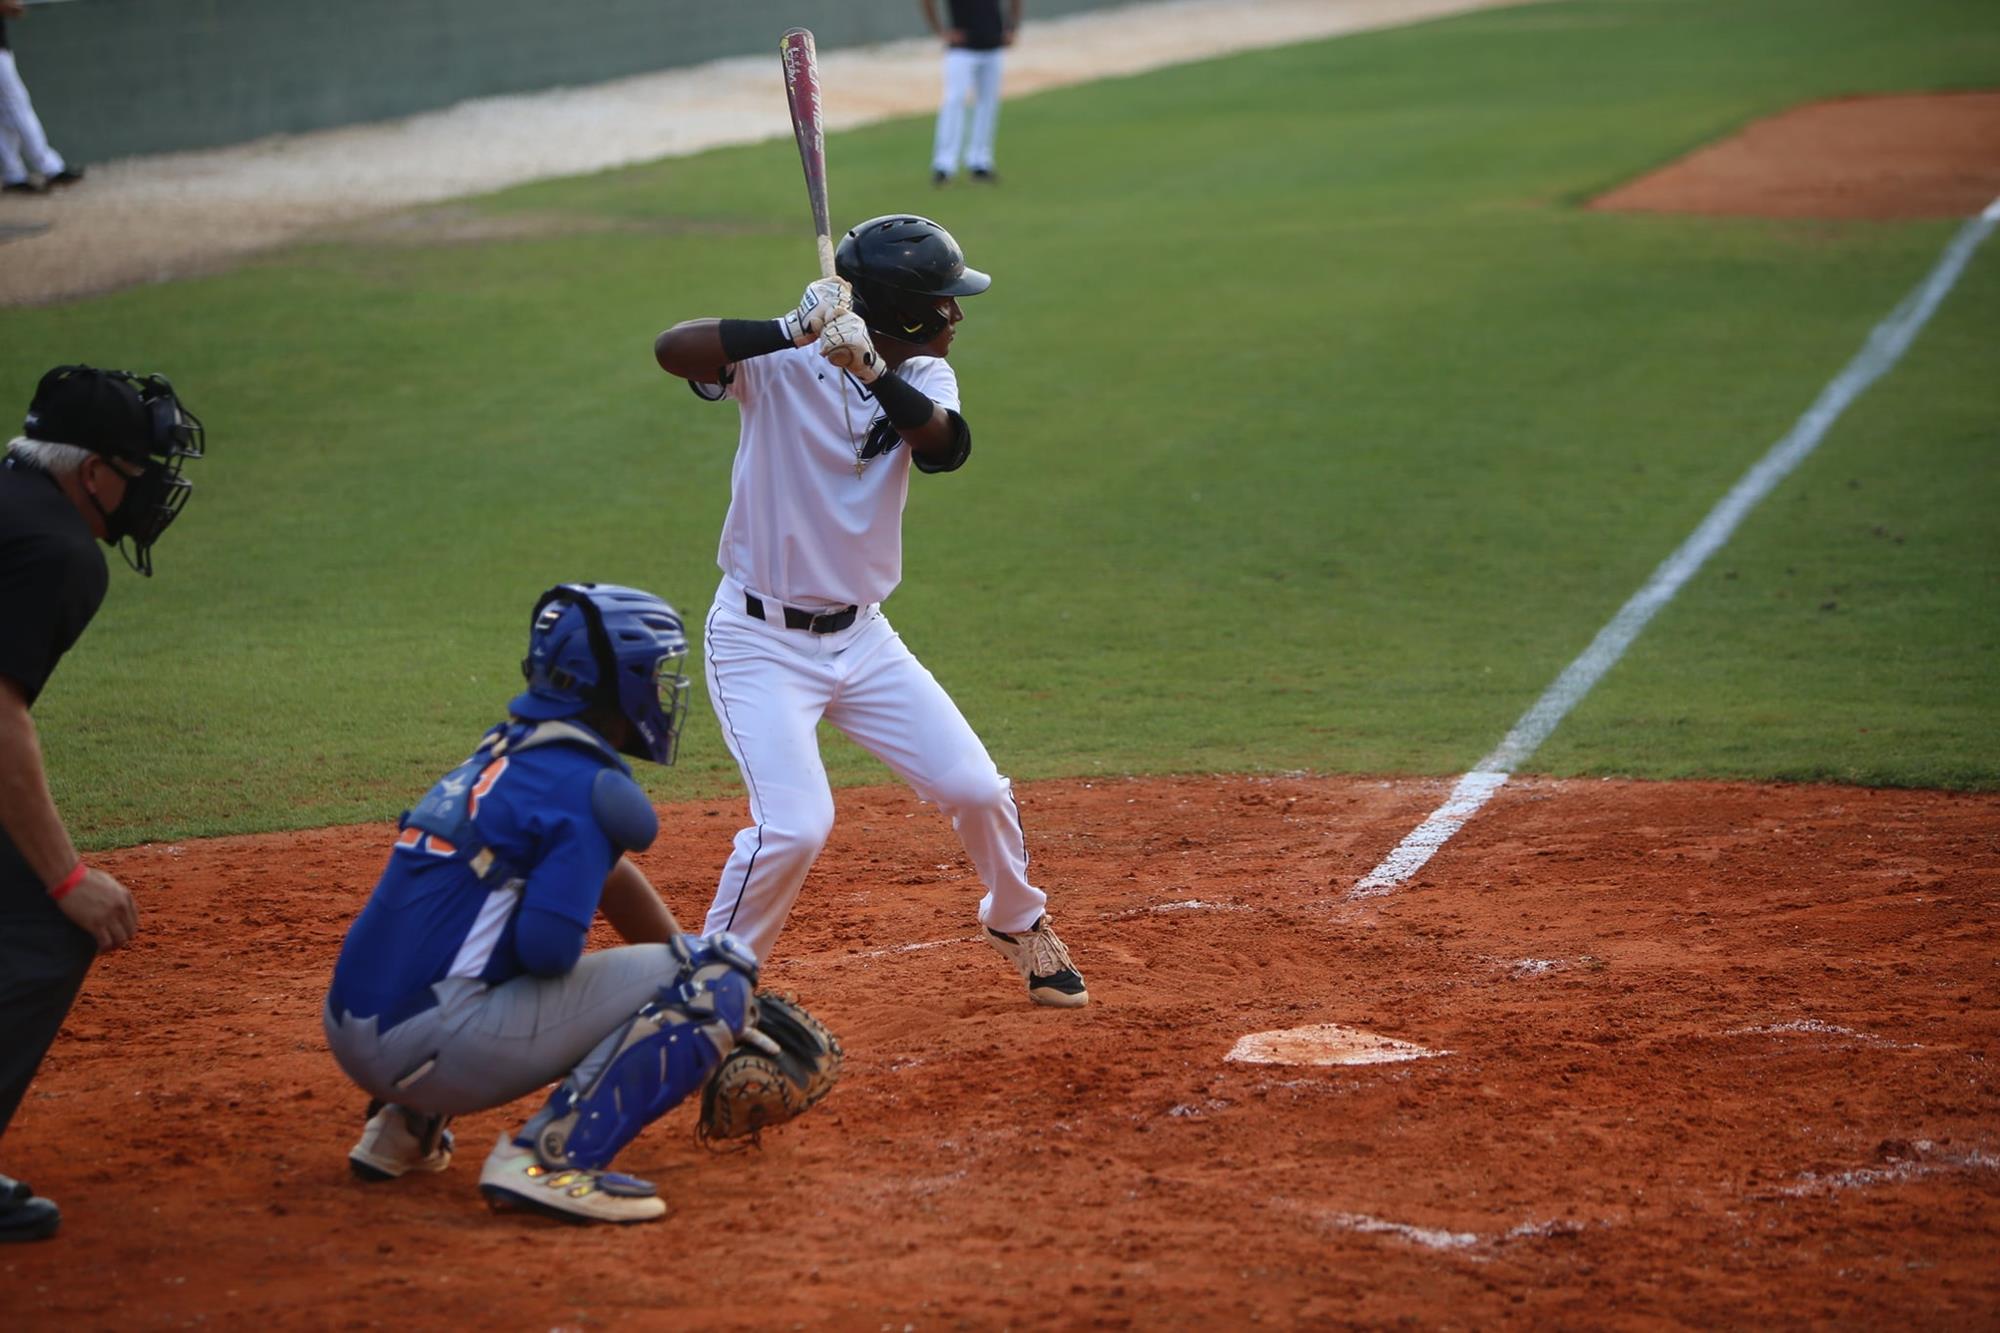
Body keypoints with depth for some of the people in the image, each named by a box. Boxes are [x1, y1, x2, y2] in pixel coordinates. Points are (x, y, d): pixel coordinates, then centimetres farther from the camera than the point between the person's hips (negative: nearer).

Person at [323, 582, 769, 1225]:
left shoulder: (504, 754, 18)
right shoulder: (588, 785, -11)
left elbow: (608, 878, 30)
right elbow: (550, 948, -20)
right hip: (433, 1045, -9)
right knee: (716, 976, -4)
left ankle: (407, 1126, 21)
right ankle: (549, 1157, -17)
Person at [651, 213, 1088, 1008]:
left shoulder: (923, 380, -1)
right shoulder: (786, 366, -17)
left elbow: (947, 445, -23)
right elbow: (672, 351, -33)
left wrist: (874, 372, -39)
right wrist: (794, 331, -43)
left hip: (861, 637, 6)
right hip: (761, 642, -6)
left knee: (976, 789, 4)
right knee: (794, 824, -21)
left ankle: (1018, 924, 34)